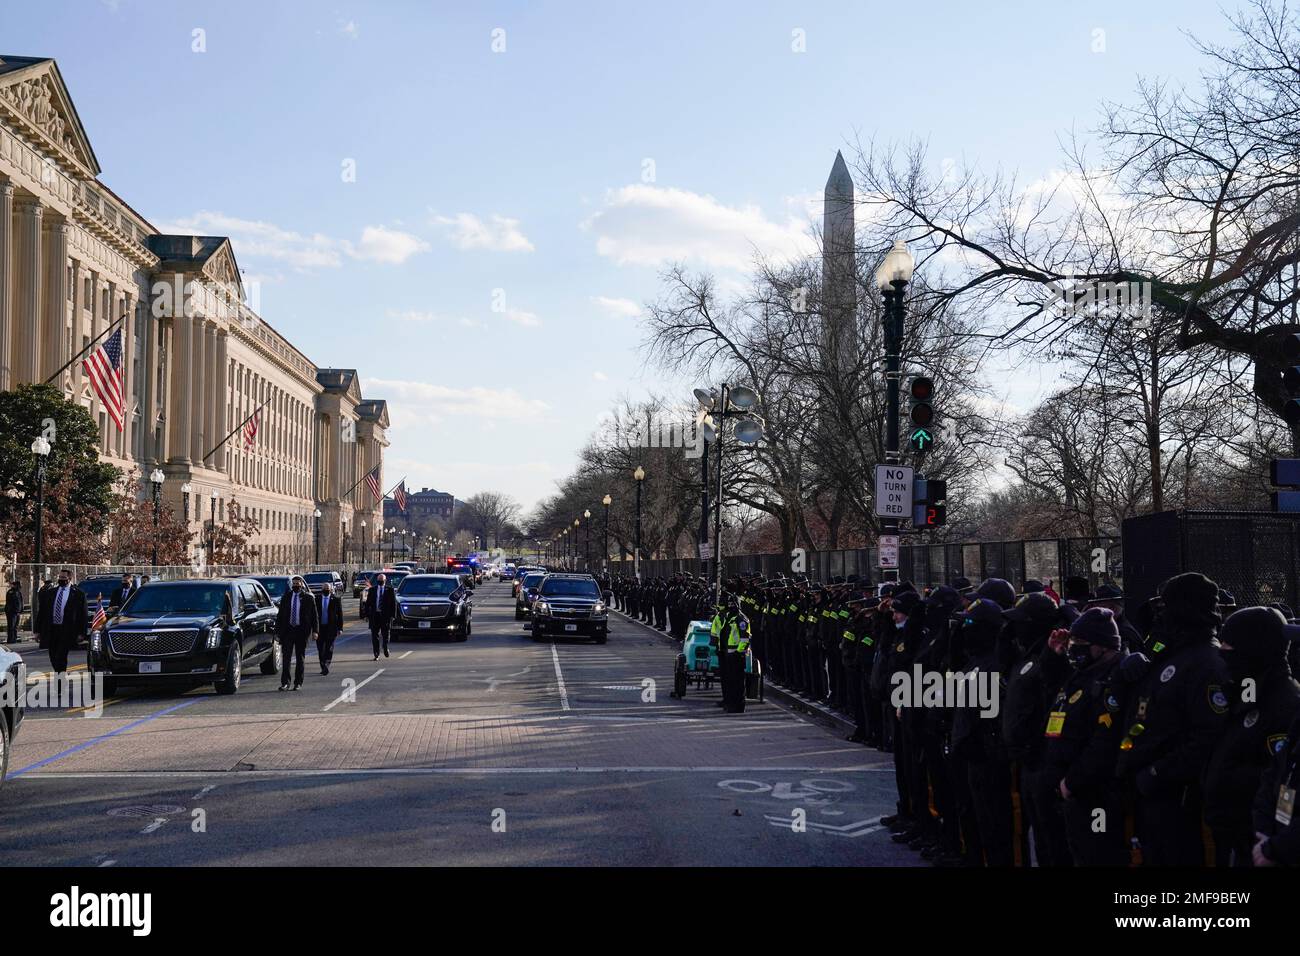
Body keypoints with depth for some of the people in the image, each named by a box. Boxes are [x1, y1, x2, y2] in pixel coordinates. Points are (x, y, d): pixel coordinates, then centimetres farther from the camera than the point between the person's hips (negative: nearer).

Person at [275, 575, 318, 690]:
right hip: (288, 630, 2)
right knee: (286, 657, -2)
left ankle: (298, 683, 12)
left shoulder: (308, 598, 2)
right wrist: (278, 631, 2)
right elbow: (280, 615, 9)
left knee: (300, 658, 6)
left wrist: (315, 630, -7)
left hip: (302, 630, -1)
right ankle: (285, 682, 0)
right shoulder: (286, 597, 9)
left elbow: (314, 615, 1)